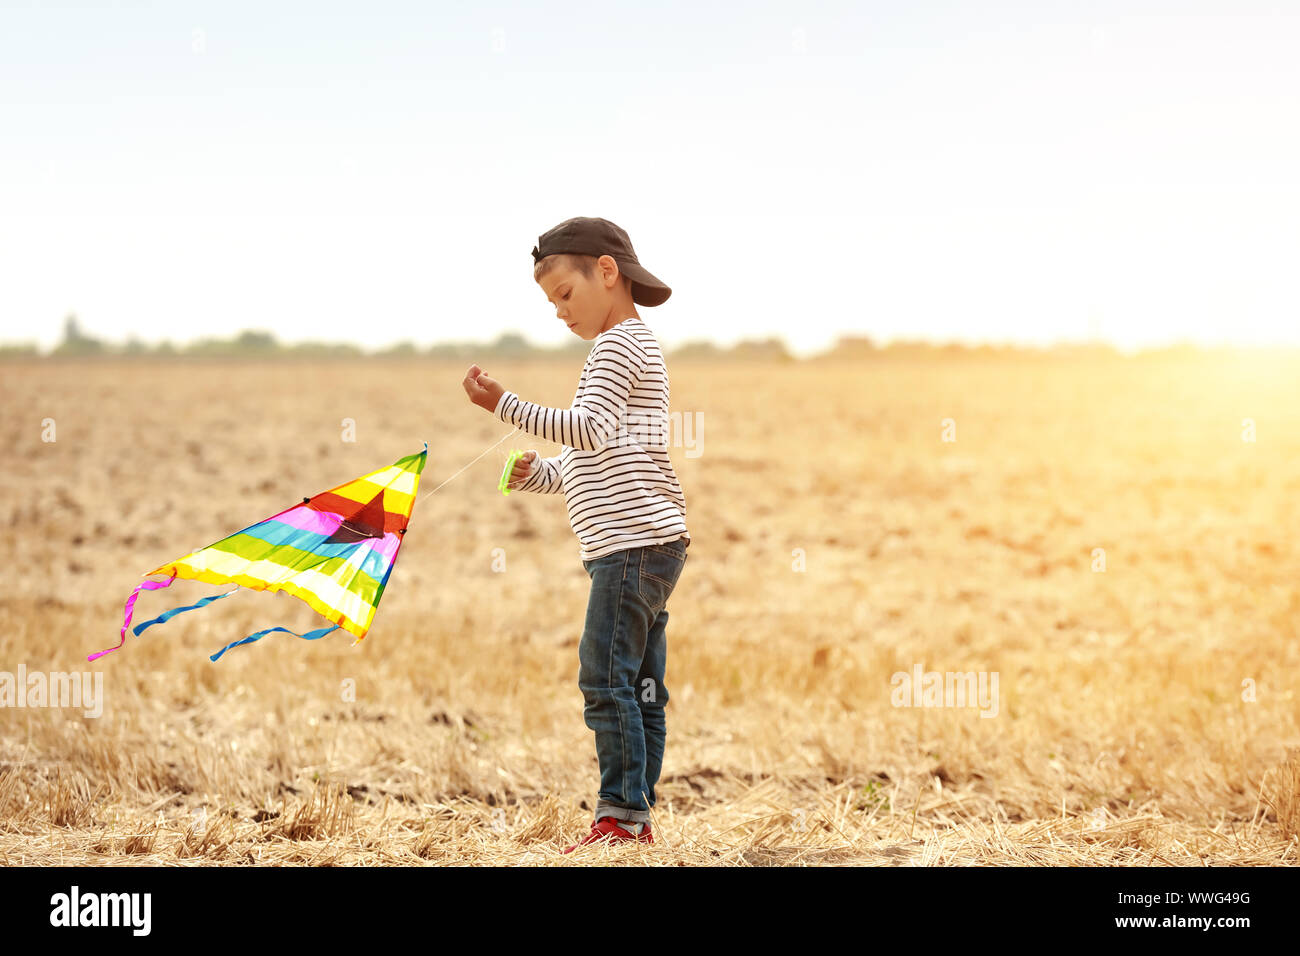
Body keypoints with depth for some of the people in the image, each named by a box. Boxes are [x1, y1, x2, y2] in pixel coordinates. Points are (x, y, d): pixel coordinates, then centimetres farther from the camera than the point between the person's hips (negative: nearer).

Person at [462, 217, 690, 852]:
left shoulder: (617, 344, -6)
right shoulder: (635, 349, 26)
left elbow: (591, 430, -22)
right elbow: (594, 464, 27)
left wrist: (505, 406, -24)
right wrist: (539, 474, 13)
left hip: (633, 540, -11)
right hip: (647, 544, 11)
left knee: (605, 676, -11)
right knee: (639, 686, 8)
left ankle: (621, 815, -10)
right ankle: (637, 817, 10)